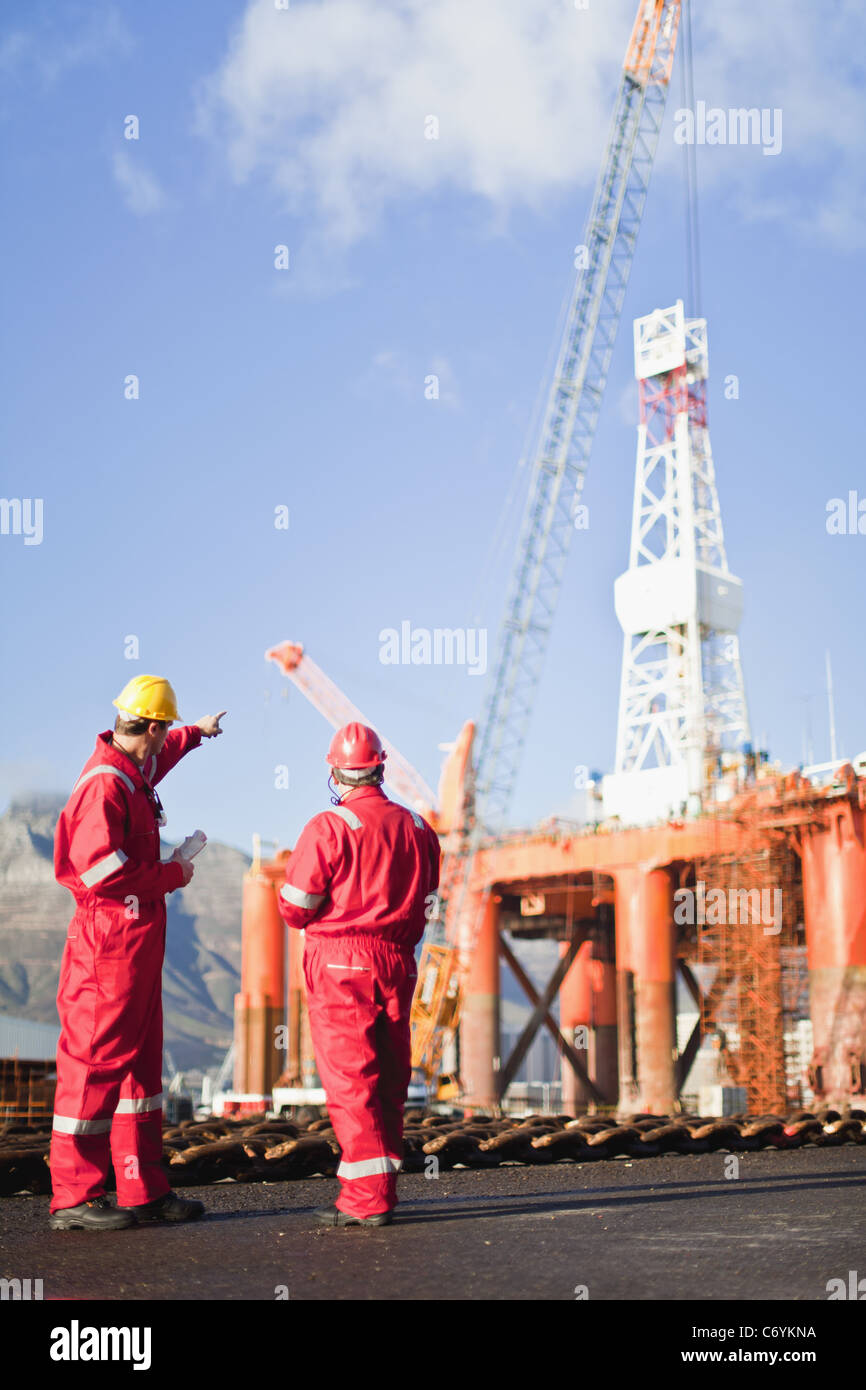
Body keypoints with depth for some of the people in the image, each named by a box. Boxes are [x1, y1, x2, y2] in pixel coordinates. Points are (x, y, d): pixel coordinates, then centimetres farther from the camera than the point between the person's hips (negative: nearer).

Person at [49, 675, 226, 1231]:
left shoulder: (134, 772, 13)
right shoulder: (104, 786, -18)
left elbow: (160, 756, 40)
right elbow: (102, 869, -27)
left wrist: (197, 733, 56)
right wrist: (173, 874, -15)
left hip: (140, 942, 11)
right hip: (110, 939, -11)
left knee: (140, 1062, 12)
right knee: (94, 1064, -5)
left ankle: (144, 1189, 19)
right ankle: (73, 1198, 3)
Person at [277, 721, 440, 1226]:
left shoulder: (329, 827, -11)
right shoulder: (418, 827, 7)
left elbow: (295, 906, -9)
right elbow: (424, 903, 11)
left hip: (340, 963, -5)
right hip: (398, 962, 6)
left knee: (349, 1079, -2)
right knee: (389, 1078, 13)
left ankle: (367, 1197, -4)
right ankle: (384, 1185, 20)